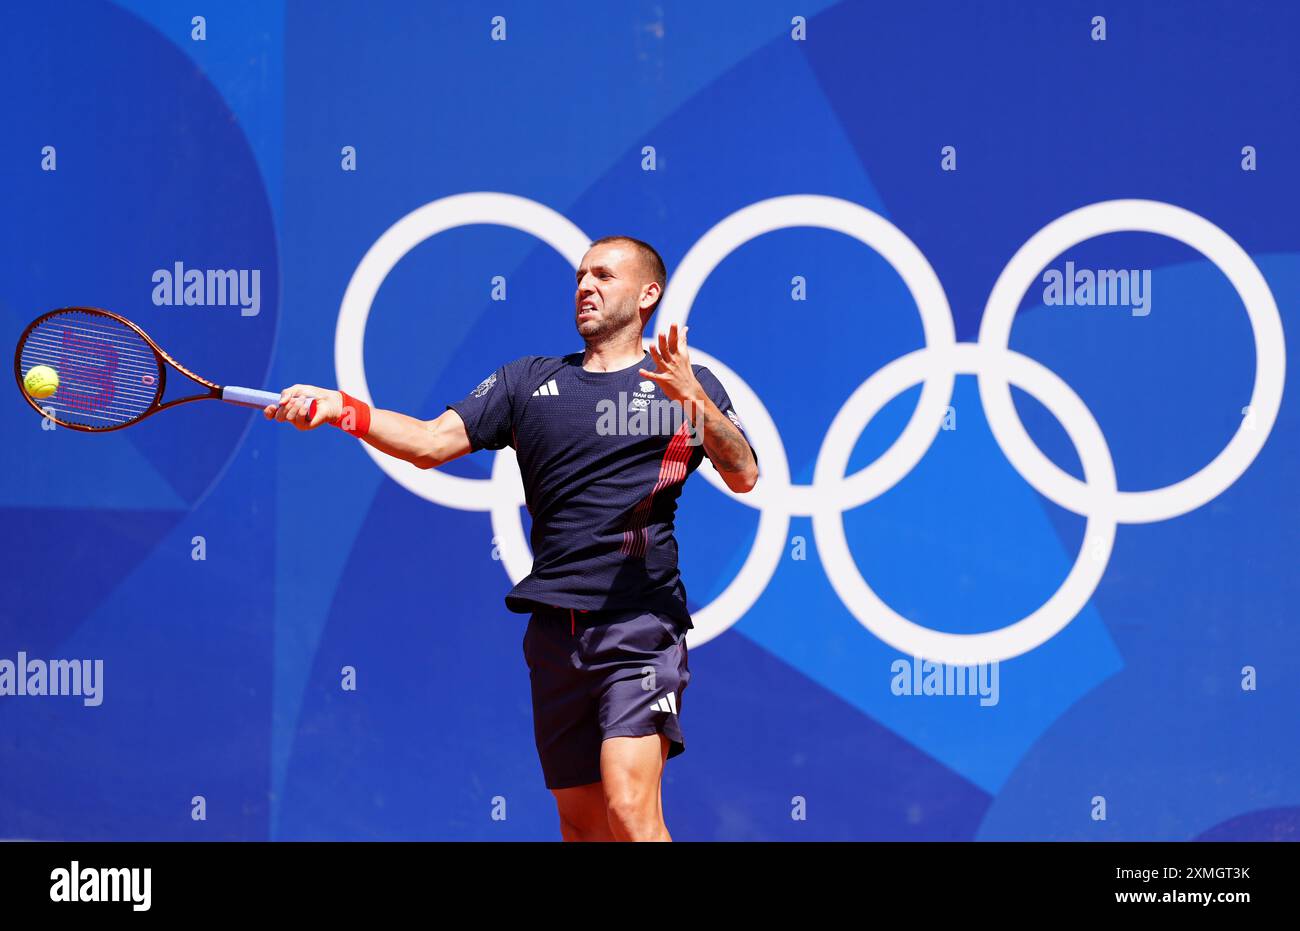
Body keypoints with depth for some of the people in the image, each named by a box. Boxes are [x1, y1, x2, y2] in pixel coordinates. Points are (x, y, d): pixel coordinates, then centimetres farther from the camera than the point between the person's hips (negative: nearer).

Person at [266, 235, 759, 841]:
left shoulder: (690, 385, 8)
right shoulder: (528, 381, 16)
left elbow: (744, 476, -5)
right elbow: (432, 443, 6)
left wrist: (693, 398, -21)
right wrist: (340, 409, -9)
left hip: (640, 625, -4)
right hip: (555, 631, 4)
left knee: (629, 807, -20)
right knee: (580, 823, 7)